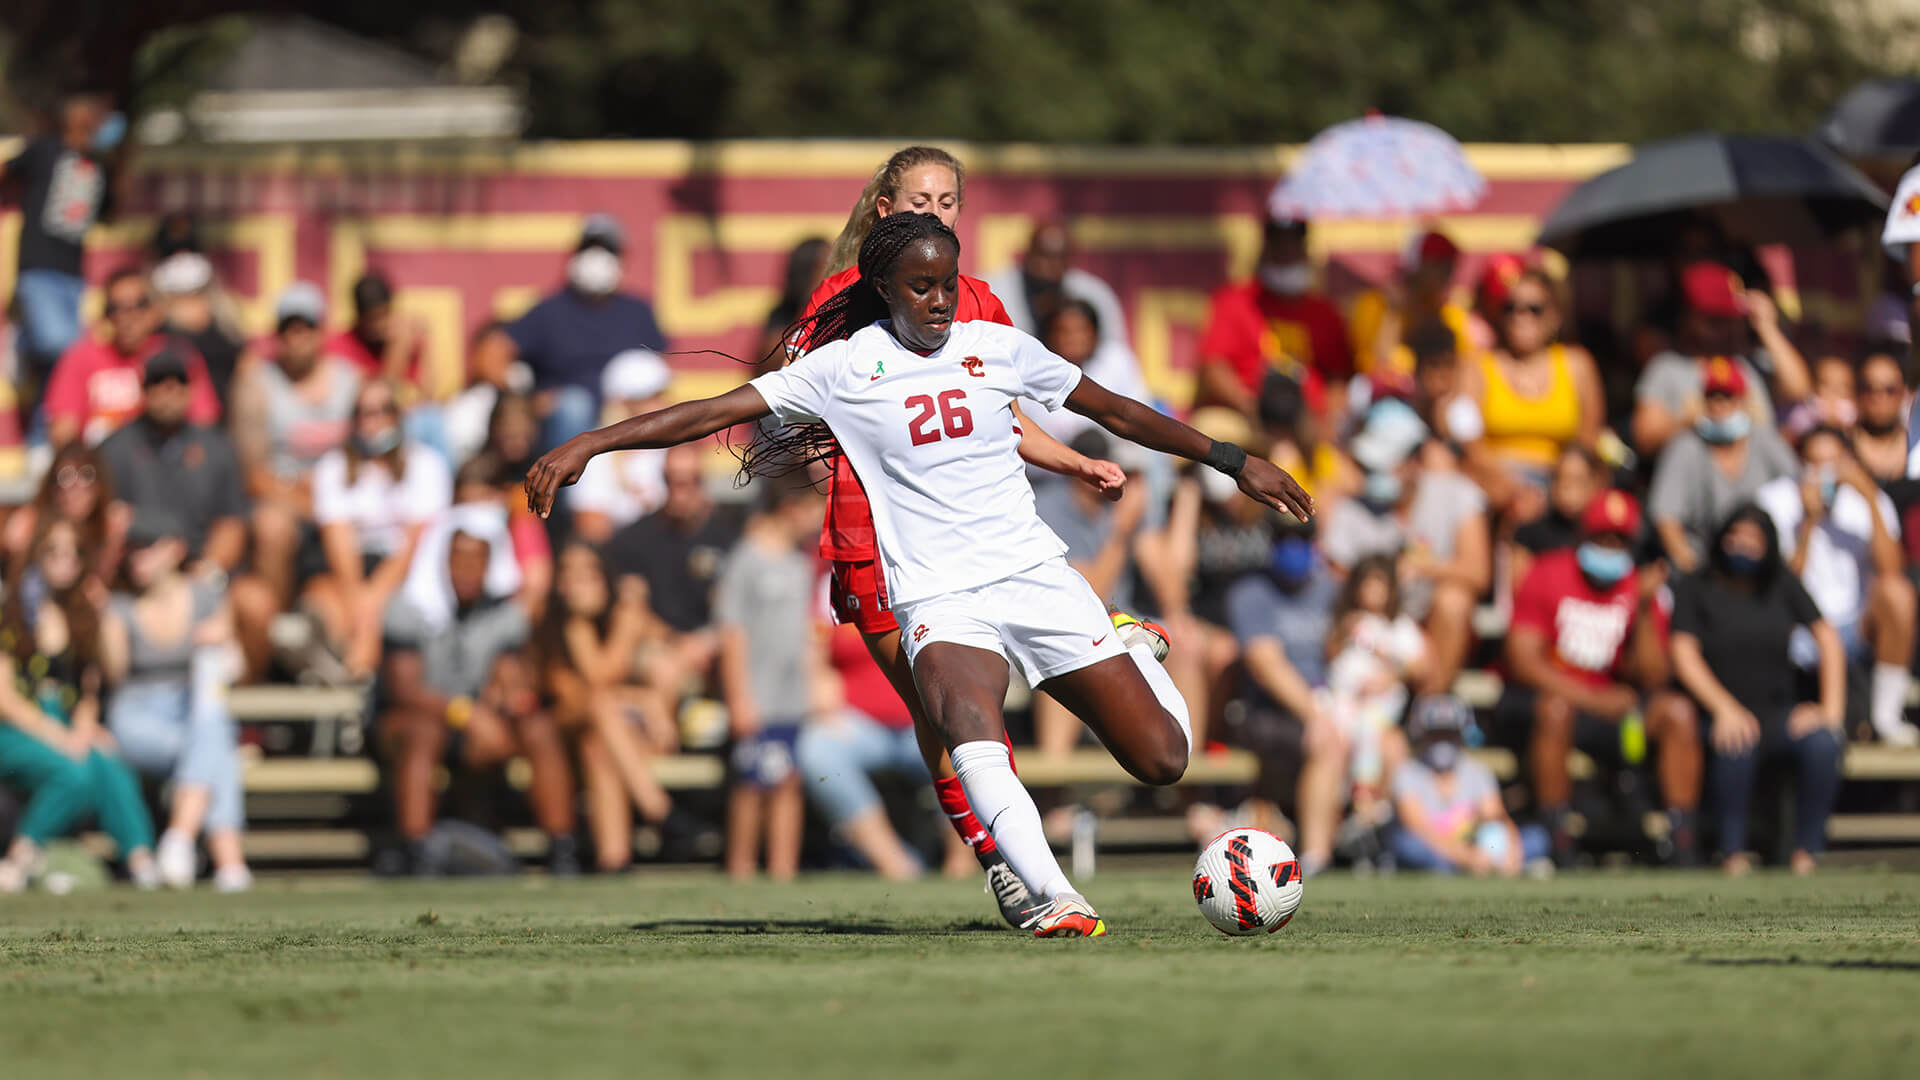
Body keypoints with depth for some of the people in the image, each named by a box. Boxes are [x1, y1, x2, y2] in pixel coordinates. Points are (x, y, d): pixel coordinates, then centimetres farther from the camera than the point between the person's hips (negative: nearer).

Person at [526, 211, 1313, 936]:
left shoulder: (996, 347, 5)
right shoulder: (843, 368, -1)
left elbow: (1114, 410, 15)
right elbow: (714, 413, -4)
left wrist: (1231, 462, 17)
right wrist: (588, 445, -11)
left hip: (1034, 572, 3)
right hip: (938, 599, -3)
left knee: (1161, 761, -1)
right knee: (971, 729, -37)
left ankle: (1137, 652, 34)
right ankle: (1056, 899, -42)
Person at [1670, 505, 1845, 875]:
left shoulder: (1782, 585, 14)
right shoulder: (1695, 588, 6)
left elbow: (1828, 640, 10)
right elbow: (1684, 656, -4)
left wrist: (1831, 707, -4)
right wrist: (1725, 709, -19)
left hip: (1782, 712, 2)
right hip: (1726, 715, -2)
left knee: (1822, 742, -31)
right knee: (1736, 746, -38)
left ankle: (1807, 852, -20)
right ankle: (1733, 851, -27)